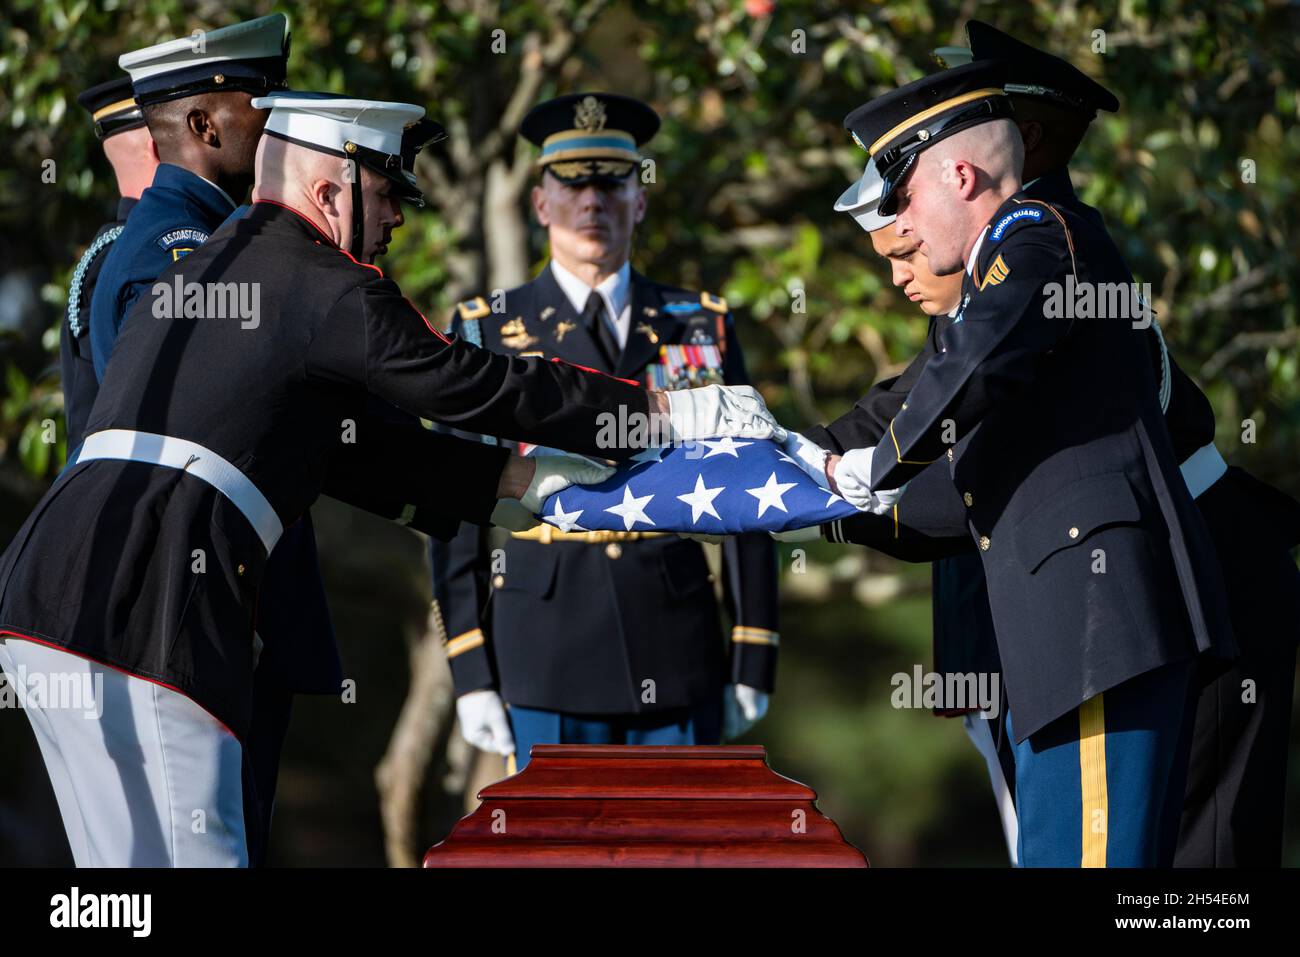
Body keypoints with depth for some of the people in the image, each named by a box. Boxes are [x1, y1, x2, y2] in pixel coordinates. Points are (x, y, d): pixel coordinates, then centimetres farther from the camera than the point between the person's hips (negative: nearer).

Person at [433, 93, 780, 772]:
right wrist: (470, 675, -4)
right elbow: (457, 518, 3)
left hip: (679, 656, 2)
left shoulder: (704, 328, 10)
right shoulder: (488, 335, 6)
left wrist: (753, 663, 4)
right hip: (547, 659, -2)